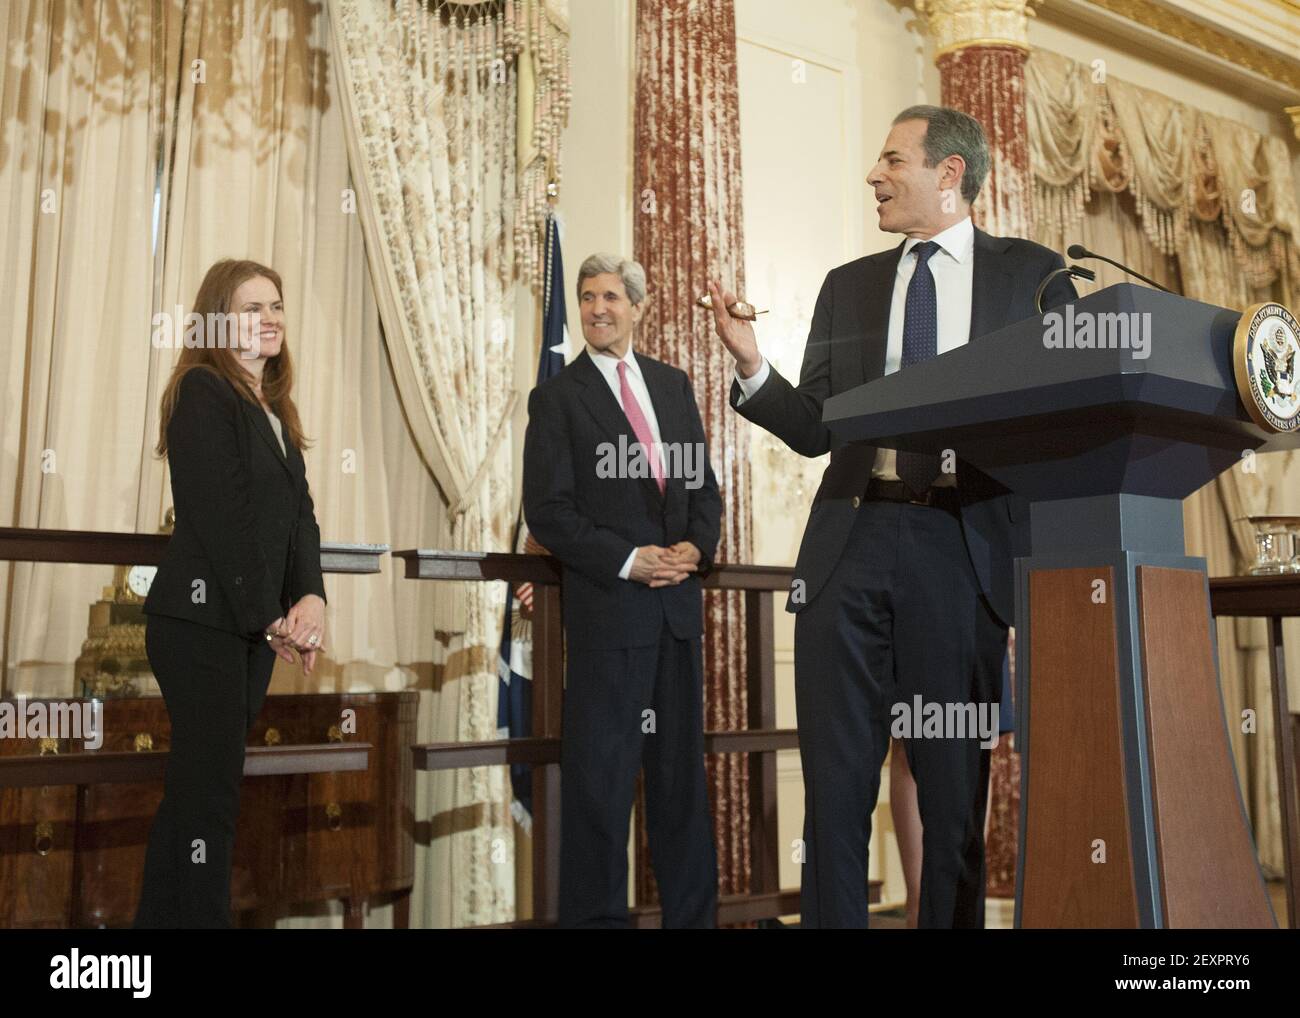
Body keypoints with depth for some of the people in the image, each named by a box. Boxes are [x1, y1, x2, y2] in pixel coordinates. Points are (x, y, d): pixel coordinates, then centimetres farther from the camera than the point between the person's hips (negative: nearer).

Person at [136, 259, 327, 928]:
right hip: (203, 619, -8)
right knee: (210, 787, -5)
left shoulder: (273, 408, 17)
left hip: (255, 623, 8)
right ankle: (197, 917, 4)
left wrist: (312, 597, -7)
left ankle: (161, 916, 24)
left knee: (196, 786, 14)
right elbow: (219, 514, -15)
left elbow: (298, 512, 9)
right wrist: (271, 618, -14)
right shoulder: (203, 390, -8)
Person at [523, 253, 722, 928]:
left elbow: (703, 482, 15)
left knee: (682, 764, 11)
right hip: (606, 605, -4)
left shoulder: (674, 385, 14)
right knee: (601, 771, 1)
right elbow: (547, 510, -6)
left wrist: (697, 545, -4)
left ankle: (692, 911, 22)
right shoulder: (557, 398, 0)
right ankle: (595, 913, 13)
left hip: (678, 598, 5)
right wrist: (628, 561, -14)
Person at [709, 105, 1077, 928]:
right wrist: (752, 367, -4)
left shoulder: (1033, 274, 10)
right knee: (835, 783, 5)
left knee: (955, 783, 5)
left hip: (963, 549, -2)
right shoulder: (849, 285, 17)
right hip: (851, 543, 3)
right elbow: (815, 428, 13)